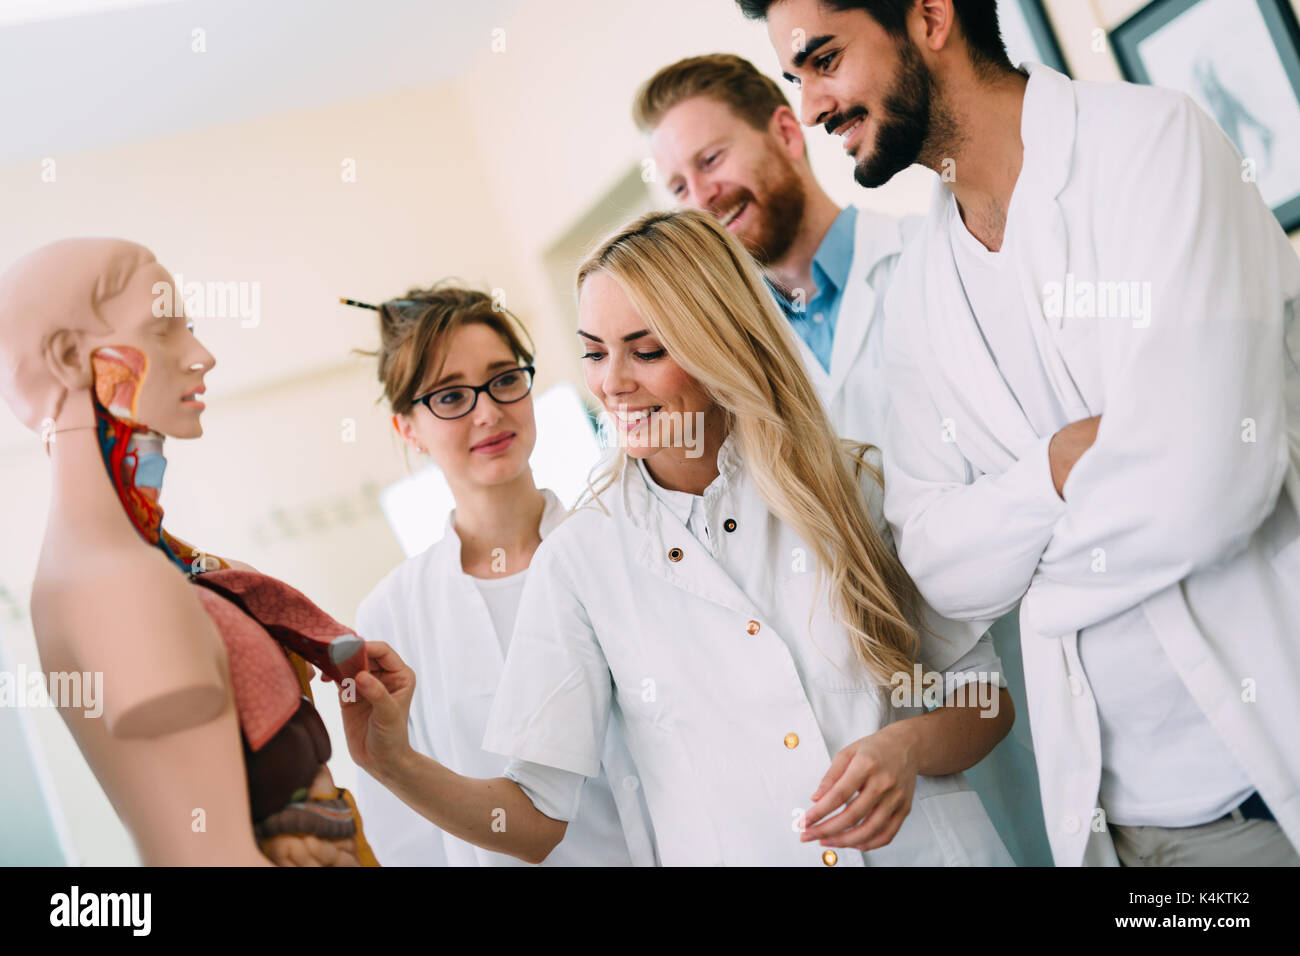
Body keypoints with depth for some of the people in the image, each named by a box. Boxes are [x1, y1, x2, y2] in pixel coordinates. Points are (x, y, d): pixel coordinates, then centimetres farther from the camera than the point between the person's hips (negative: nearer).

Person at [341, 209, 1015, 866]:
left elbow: (984, 694, 7)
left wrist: (907, 744, -11)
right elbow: (538, 817, -2)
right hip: (729, 855, -1)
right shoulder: (578, 560, 0)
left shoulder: (846, 490, 1)